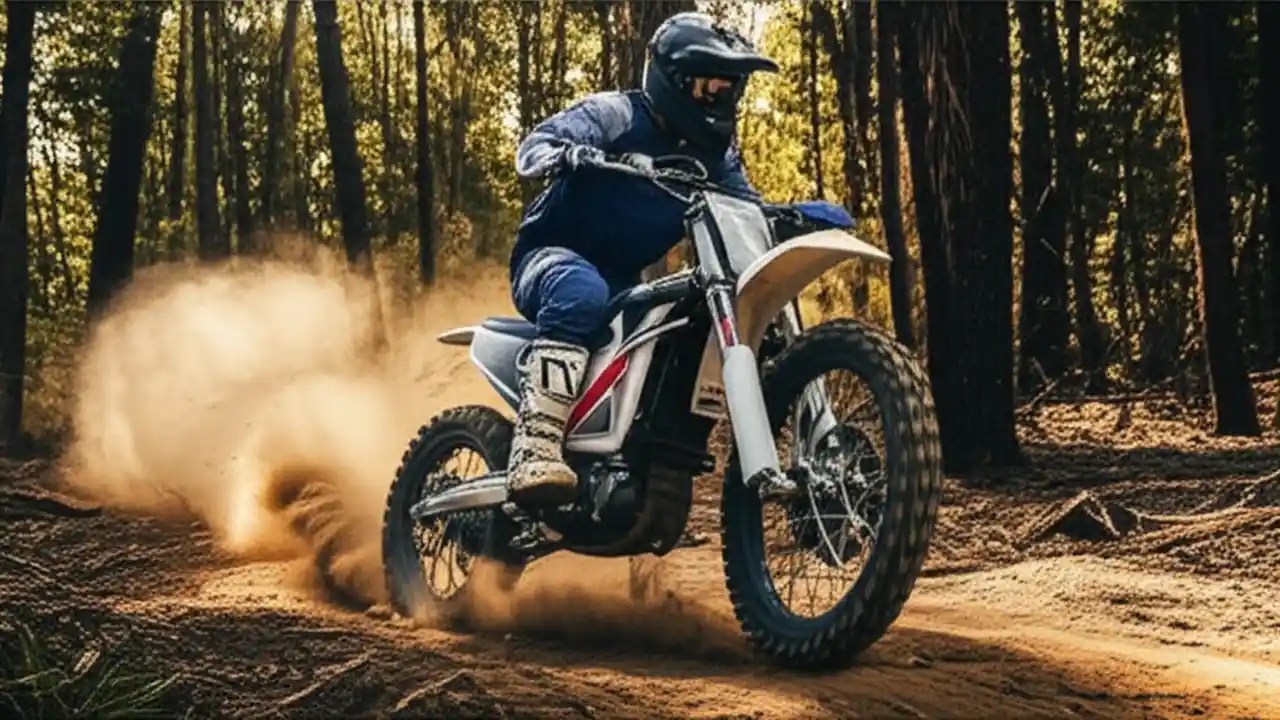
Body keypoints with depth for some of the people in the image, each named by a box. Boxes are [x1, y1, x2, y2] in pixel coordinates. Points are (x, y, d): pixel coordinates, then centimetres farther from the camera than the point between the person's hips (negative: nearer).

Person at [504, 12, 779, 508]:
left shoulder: (712, 153, 10)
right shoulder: (614, 113, -9)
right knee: (582, 292, -41)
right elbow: (534, 146, -20)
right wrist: (575, 156, -43)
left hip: (621, 282, 7)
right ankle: (535, 448, -51)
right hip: (553, 255, -7)